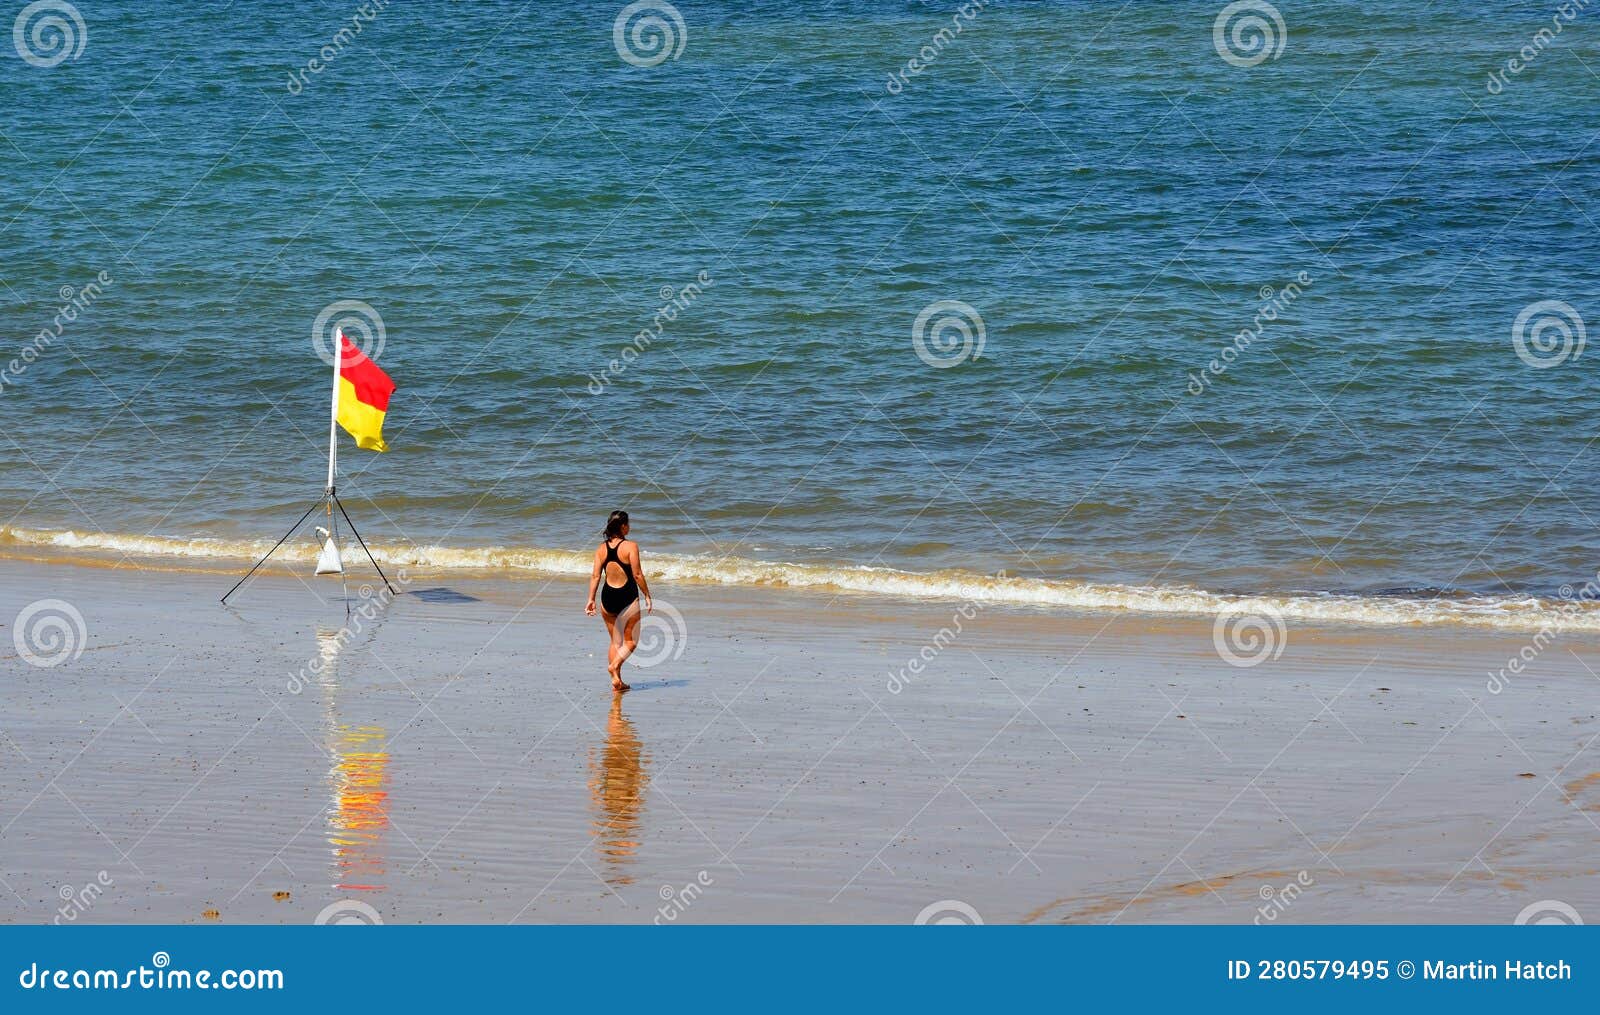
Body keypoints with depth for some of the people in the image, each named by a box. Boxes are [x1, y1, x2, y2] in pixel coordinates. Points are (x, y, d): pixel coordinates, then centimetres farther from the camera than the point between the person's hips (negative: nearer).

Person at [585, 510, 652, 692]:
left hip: (607, 597, 5)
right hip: (628, 597, -5)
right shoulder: (630, 546, -12)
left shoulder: (601, 549, 2)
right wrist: (647, 596, -3)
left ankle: (616, 680, 13)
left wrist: (591, 599, 4)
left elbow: (595, 576, 0)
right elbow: (637, 575, -12)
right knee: (631, 641, 8)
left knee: (615, 641, 17)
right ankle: (615, 664, -18)